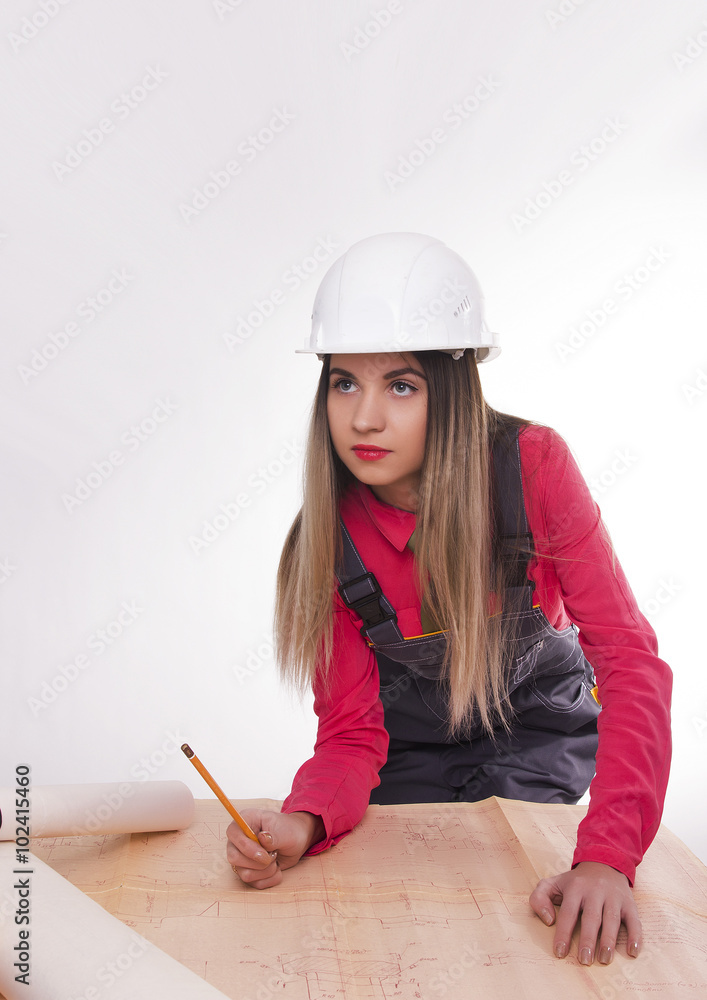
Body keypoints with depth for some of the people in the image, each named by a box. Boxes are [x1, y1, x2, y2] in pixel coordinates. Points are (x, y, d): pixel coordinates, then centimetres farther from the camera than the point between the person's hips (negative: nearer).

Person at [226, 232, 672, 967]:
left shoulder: (532, 465, -28)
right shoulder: (329, 533, -22)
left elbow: (630, 657, -30)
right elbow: (350, 735, -18)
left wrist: (607, 857, -41)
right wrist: (304, 822, -41)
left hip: (539, 720, -1)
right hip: (412, 736, 2)